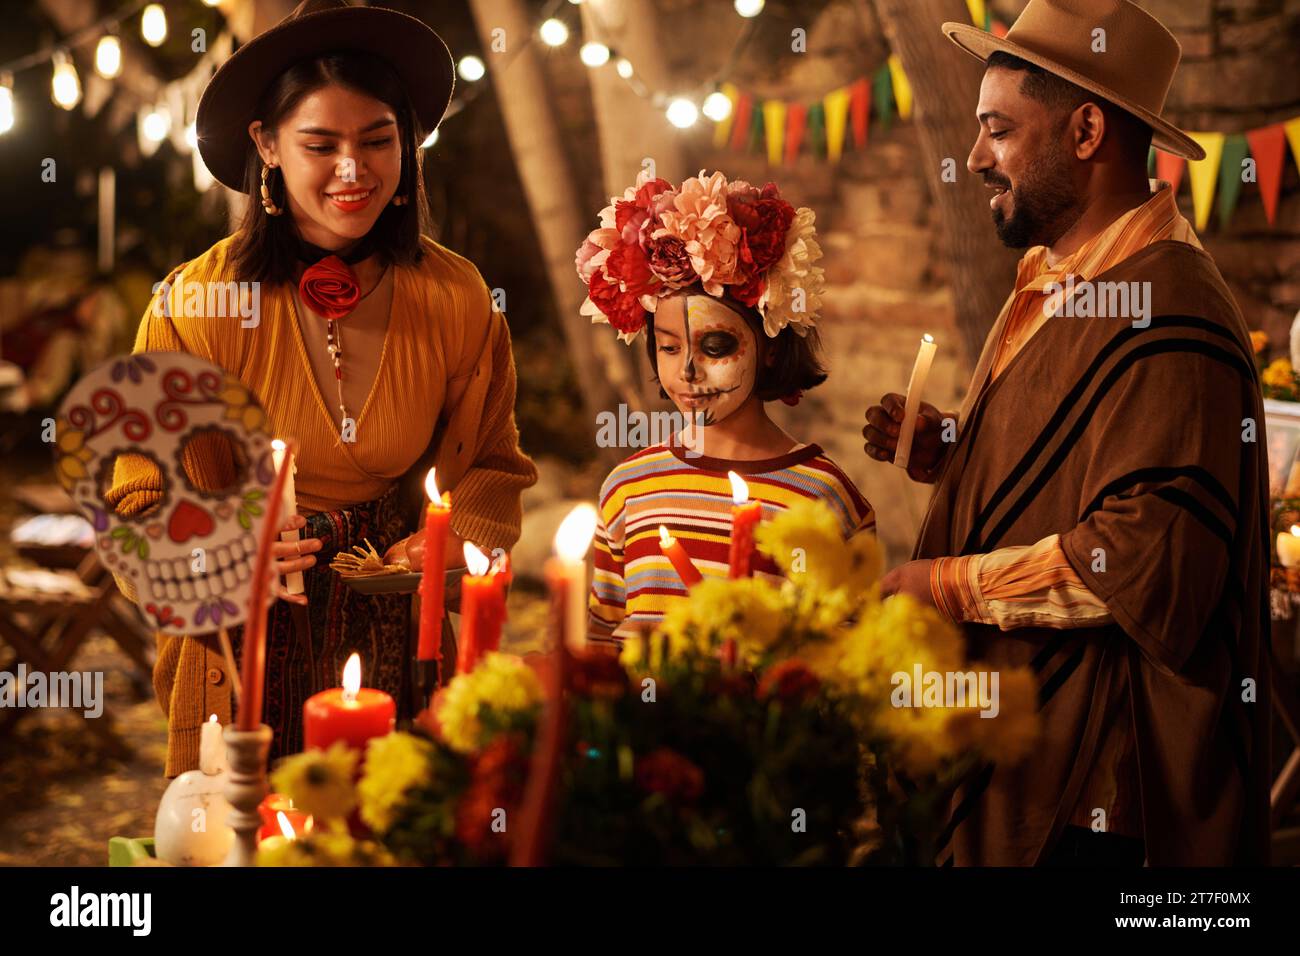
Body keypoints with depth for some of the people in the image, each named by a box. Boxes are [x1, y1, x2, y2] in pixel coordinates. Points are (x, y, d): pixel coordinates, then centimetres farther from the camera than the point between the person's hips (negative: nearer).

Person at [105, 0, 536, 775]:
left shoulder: (457, 298, -6)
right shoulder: (195, 303, -12)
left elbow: (492, 468, 6)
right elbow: (146, 507, -8)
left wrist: (457, 541, -15)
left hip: (402, 639, 2)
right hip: (245, 655, -1)